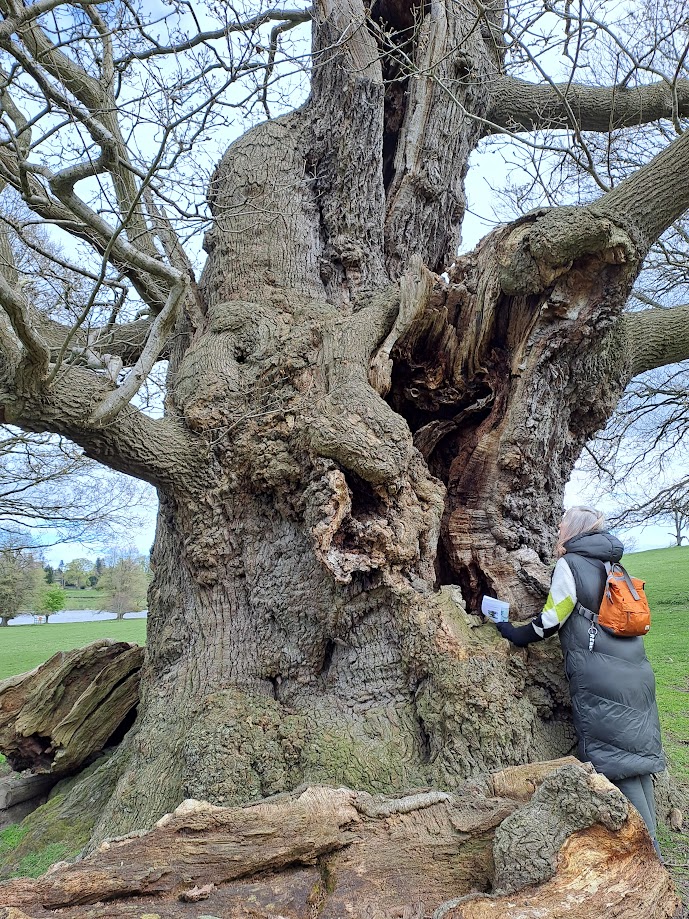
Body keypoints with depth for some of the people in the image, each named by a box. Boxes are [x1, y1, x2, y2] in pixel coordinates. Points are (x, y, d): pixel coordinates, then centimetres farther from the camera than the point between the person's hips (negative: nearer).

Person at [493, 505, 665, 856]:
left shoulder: (570, 564, -5)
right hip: (636, 673, 8)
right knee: (637, 752, 12)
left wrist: (516, 634, 7)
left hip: (600, 679, -8)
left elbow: (552, 619, -6)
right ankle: (648, 840, 19)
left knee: (615, 760, -2)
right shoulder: (611, 566, 18)